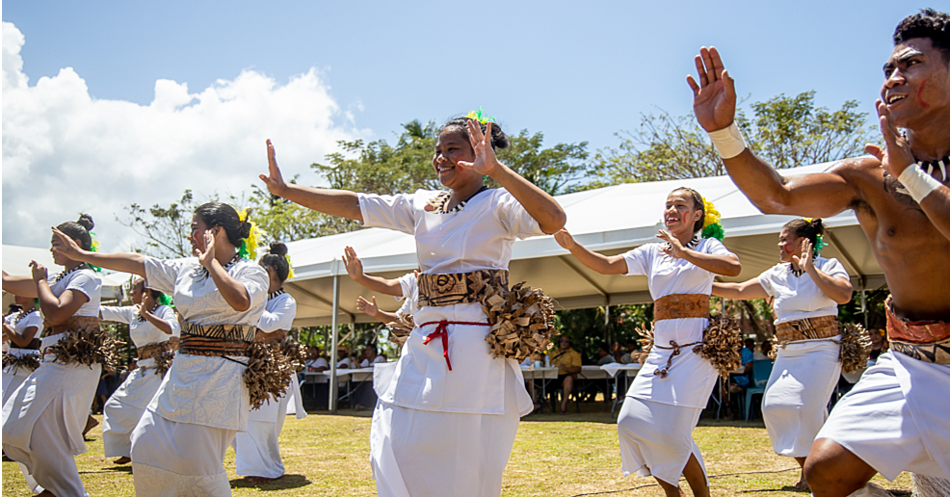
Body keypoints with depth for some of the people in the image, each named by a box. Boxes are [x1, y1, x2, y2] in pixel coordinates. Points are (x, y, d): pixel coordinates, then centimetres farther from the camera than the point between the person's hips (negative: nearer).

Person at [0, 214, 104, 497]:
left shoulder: (85, 277, -9)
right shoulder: (58, 280, 17)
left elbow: (56, 313, -23)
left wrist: (40, 280, -10)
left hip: (72, 365, -10)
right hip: (52, 364, 10)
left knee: (40, 432, -13)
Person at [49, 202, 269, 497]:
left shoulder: (251, 272, -9)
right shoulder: (187, 268, 12)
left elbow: (241, 301, -32)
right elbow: (137, 263, 18)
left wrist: (211, 263, -20)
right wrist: (81, 254, 21)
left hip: (219, 378, -8)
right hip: (183, 372, 8)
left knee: (194, 460, -10)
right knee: (148, 447, 8)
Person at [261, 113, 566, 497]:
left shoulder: (498, 205, -4)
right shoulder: (422, 206, 13)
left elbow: (553, 220, -23)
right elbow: (353, 205, 12)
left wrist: (497, 170, -31)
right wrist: (285, 189, 8)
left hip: (478, 350, -6)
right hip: (425, 346, 6)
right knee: (395, 453, 4)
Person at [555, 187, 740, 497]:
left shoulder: (707, 246, 3)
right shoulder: (652, 252, 13)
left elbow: (733, 267, -19)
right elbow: (606, 265, 3)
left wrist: (684, 253, -22)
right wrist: (572, 246, -13)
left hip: (696, 349, -5)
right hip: (661, 351, 5)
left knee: (672, 433, -10)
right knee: (632, 422, -3)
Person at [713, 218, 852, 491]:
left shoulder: (828, 266, -3)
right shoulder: (777, 275, 11)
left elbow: (844, 295, -22)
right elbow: (740, 290, 13)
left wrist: (810, 269, -21)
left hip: (820, 350, -6)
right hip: (788, 353, 6)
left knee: (805, 405, -15)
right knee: (775, 405, -3)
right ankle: (807, 468, 14)